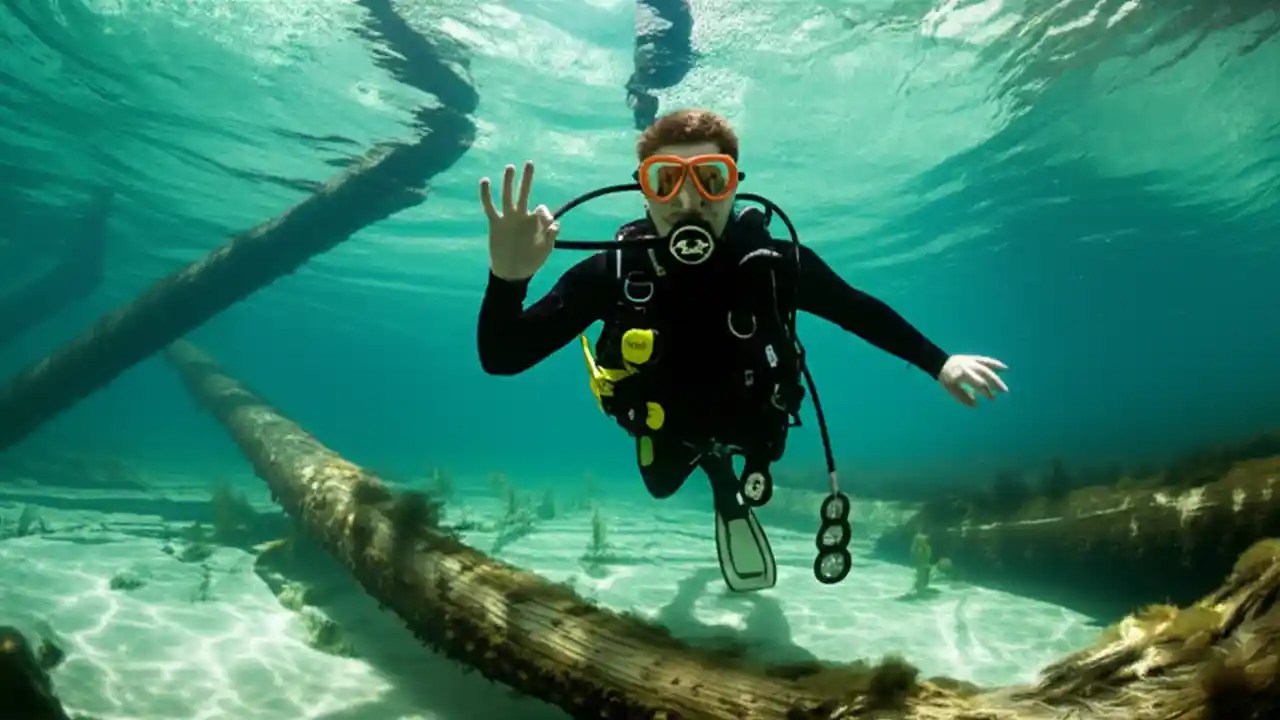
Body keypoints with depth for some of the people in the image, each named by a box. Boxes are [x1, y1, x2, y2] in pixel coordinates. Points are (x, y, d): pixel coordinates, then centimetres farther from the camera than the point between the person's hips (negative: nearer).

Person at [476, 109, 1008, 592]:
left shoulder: (776, 263, -34)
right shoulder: (613, 272, -35)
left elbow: (861, 311, -13)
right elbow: (501, 358, -36)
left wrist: (938, 363, -11)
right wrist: (508, 279, -55)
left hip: (749, 421, -1)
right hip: (667, 426, 1)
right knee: (662, 487, 31)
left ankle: (735, 498, 63)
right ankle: (719, 475, 63)